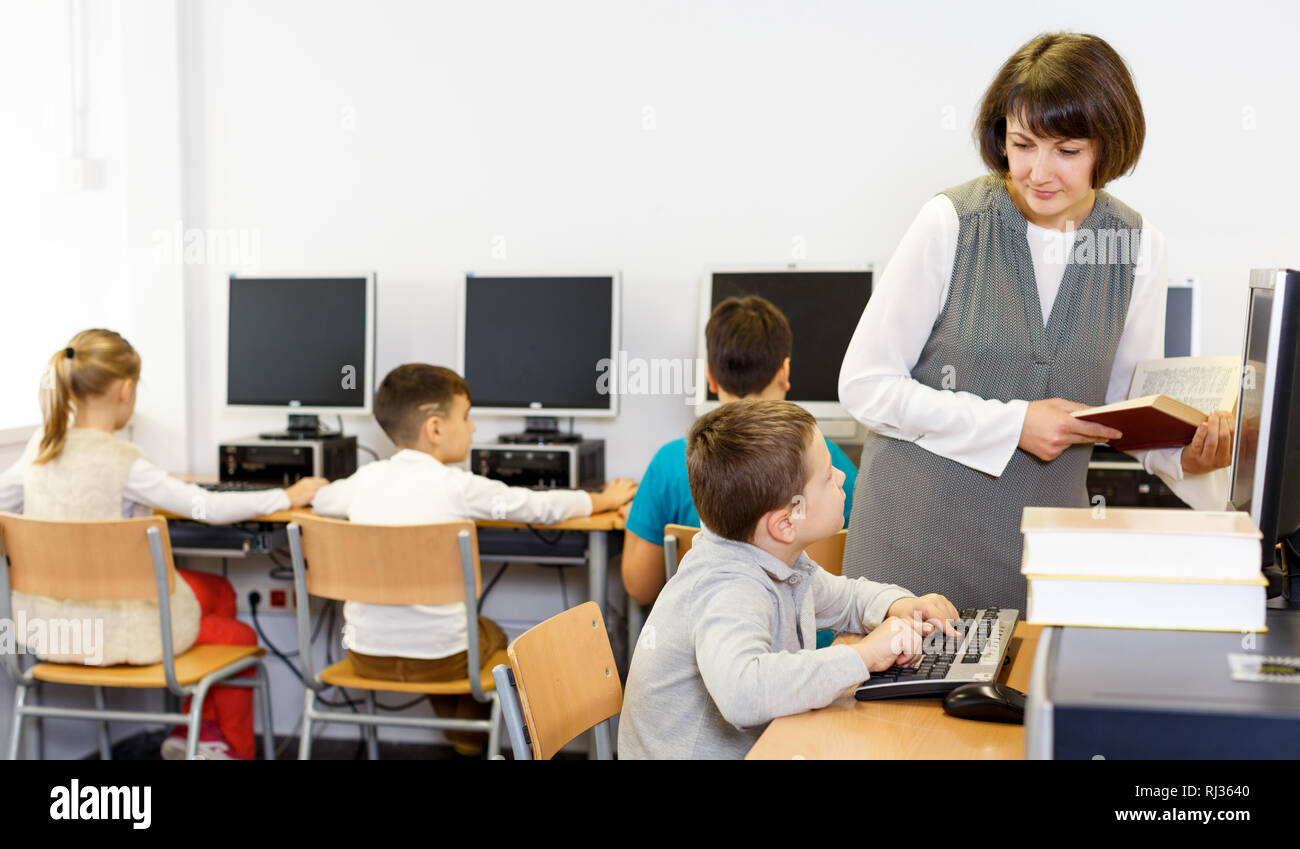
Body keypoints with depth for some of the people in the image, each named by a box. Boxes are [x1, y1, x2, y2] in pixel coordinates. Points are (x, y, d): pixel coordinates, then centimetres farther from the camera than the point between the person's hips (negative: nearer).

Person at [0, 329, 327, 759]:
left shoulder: (39, 448, -2)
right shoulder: (123, 461, -22)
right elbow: (207, 506, -19)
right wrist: (287, 497, -7)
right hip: (114, 632, -7)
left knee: (219, 591, 26)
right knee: (241, 639, 19)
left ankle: (195, 734, 32)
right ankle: (233, 748, 40)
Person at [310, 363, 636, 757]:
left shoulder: (365, 478, -2)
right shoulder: (459, 487, -13)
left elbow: (321, 499, 22)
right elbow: (544, 507, -2)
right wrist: (607, 499, 16)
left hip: (365, 654, 4)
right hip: (438, 658, -4)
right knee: (491, 633, 30)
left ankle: (460, 734, 52)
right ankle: (471, 741, 48)